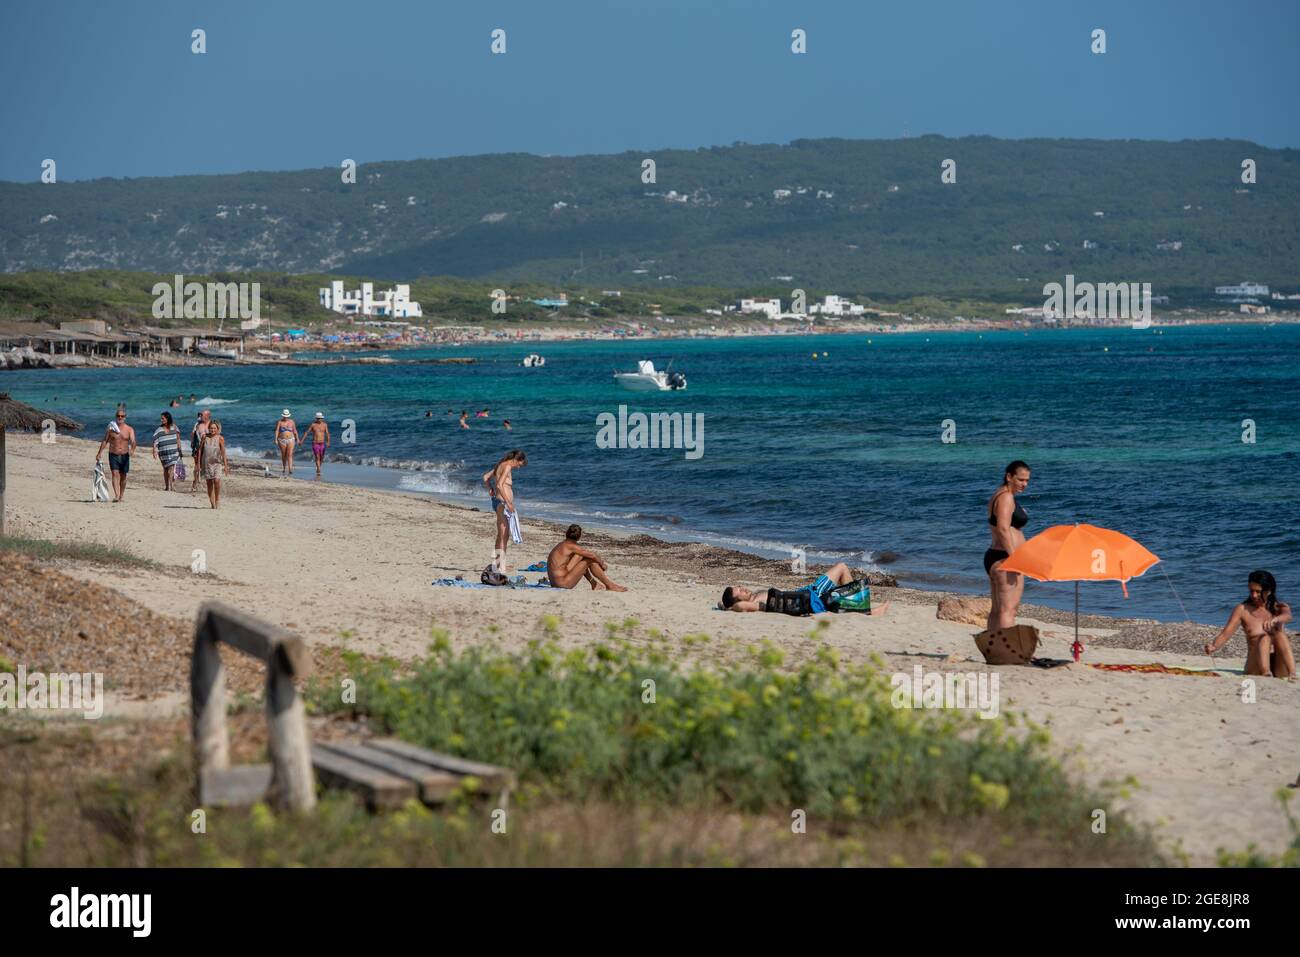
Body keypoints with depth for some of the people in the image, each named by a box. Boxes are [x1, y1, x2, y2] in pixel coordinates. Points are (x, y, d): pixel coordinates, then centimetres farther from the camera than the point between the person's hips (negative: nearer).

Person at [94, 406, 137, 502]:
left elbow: (133, 441, -14)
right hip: (113, 455, -1)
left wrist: (132, 450, -35)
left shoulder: (129, 430, -1)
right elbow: (105, 441, 7)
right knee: (115, 474, -15)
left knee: (123, 476, 10)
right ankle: (116, 496, -26)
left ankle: (121, 496, 23)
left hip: (124, 455, 1)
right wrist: (100, 453, 3)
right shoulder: (111, 428, 0)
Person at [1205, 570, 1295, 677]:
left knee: (1280, 635, -25)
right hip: (1256, 667, -1)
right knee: (1264, 638, -27)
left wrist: (1274, 620, -40)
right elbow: (1225, 634, -4)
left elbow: (1287, 616, -16)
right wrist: (1214, 647, -27)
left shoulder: (1280, 608, 9)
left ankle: (1292, 675, -42)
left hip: (1280, 668, 1)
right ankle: (1266, 674, -49)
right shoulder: (1242, 610, 7)